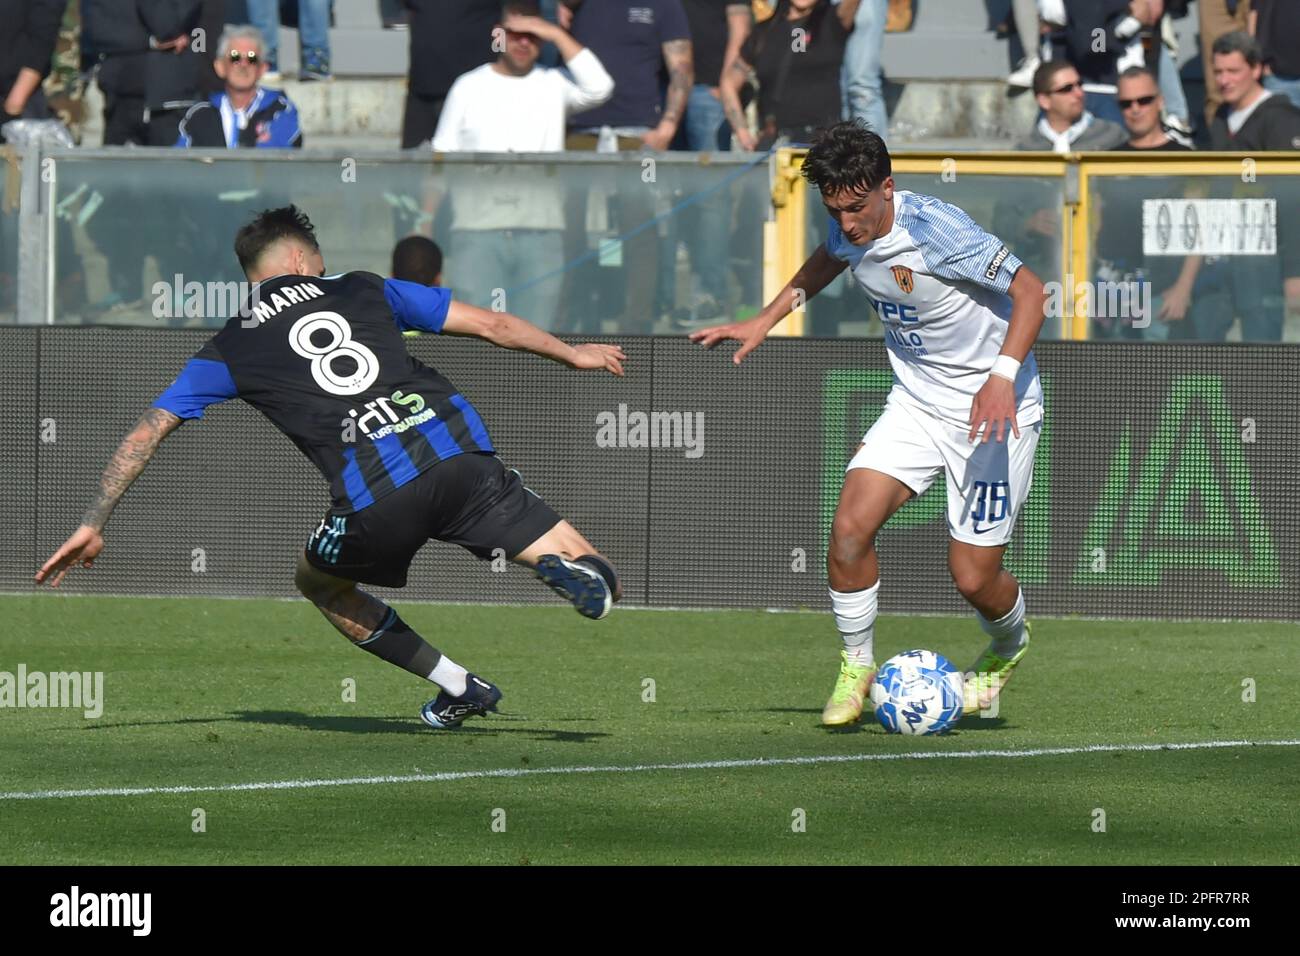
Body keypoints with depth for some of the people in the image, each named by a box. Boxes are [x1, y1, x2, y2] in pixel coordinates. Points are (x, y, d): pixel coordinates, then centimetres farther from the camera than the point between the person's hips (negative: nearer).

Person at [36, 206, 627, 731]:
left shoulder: (230, 350, 20)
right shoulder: (362, 289, 23)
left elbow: (149, 432, 21)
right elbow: (490, 325, 25)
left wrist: (93, 525, 27)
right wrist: (571, 353, 40)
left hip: (375, 499, -1)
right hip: (459, 452, 1)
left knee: (320, 584, 31)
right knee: (596, 585, 11)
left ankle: (459, 689, 22)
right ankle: (566, 572, -27)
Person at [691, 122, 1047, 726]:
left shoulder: (937, 230, -26)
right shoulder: (848, 230, -5)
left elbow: (1029, 292, -22)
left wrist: (1003, 378, -34)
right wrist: (762, 323, 14)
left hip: (994, 407, -6)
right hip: (917, 401, 6)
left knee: (973, 577, -6)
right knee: (850, 528, -15)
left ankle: (1009, 645, 31)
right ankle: (856, 668, 6)